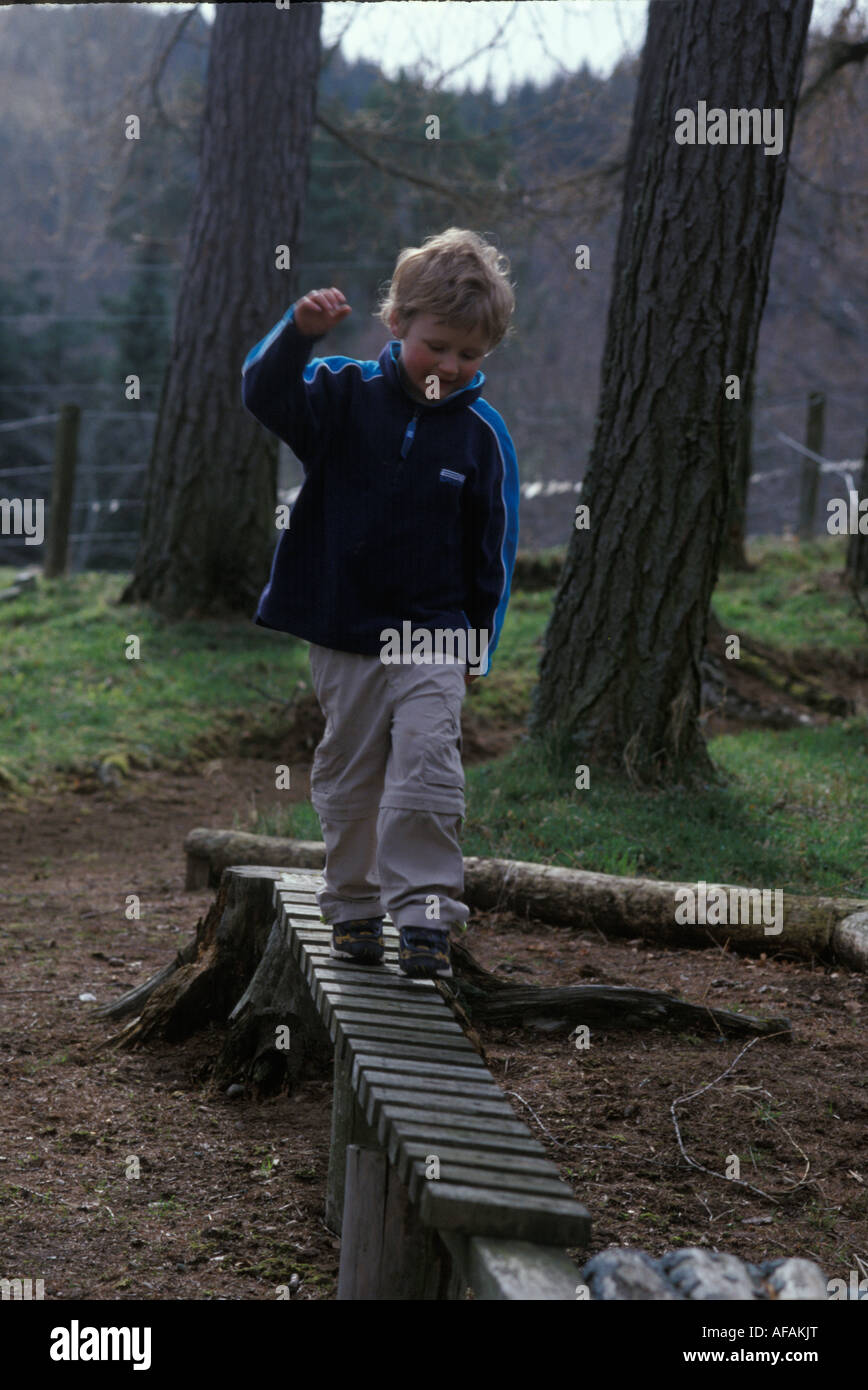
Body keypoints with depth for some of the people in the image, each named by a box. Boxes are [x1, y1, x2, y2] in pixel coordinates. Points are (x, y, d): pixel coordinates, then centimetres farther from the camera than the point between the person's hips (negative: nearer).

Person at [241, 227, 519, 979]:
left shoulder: (483, 433, -4)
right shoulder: (347, 395, -4)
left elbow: (494, 545, 2)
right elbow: (267, 396, -17)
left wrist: (482, 638, 2)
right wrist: (299, 331, -34)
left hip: (436, 635, -1)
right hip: (344, 632, 1)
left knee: (427, 769, -11)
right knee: (348, 775, 12)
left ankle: (424, 913, -3)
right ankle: (353, 905, 26)